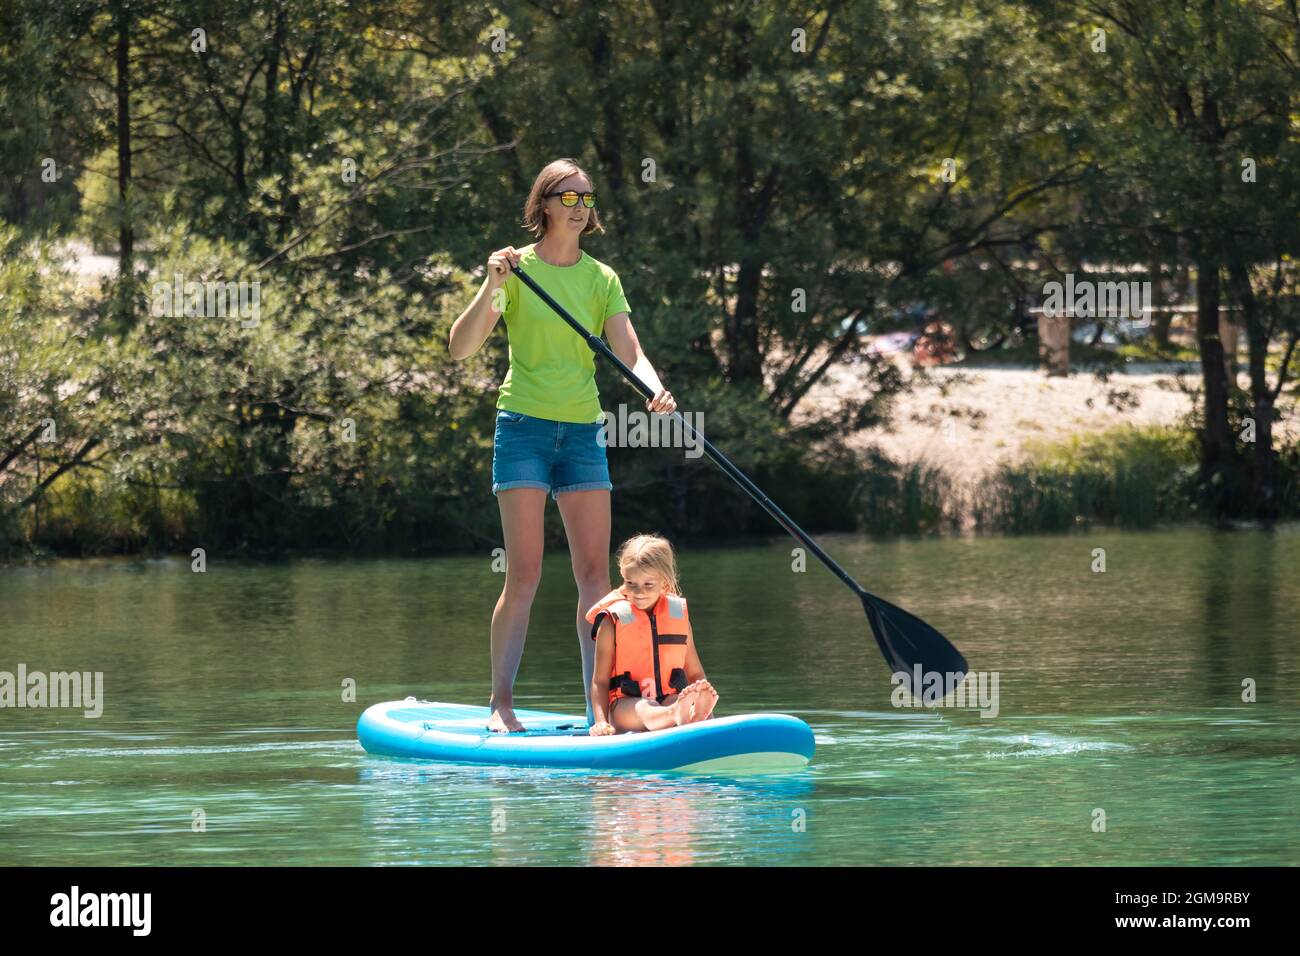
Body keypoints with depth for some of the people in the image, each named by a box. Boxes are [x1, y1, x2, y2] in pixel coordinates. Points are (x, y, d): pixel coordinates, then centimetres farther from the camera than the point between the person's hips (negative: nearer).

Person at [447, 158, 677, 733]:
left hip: (583, 430, 4)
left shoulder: (602, 279, 9)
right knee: (523, 576, -9)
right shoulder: (517, 271, -2)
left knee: (595, 574, 0)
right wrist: (492, 288, -23)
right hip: (525, 427, -4)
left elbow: (629, 353, -1)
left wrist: (654, 389, -21)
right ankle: (501, 704, -3)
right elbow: (461, 349, -9)